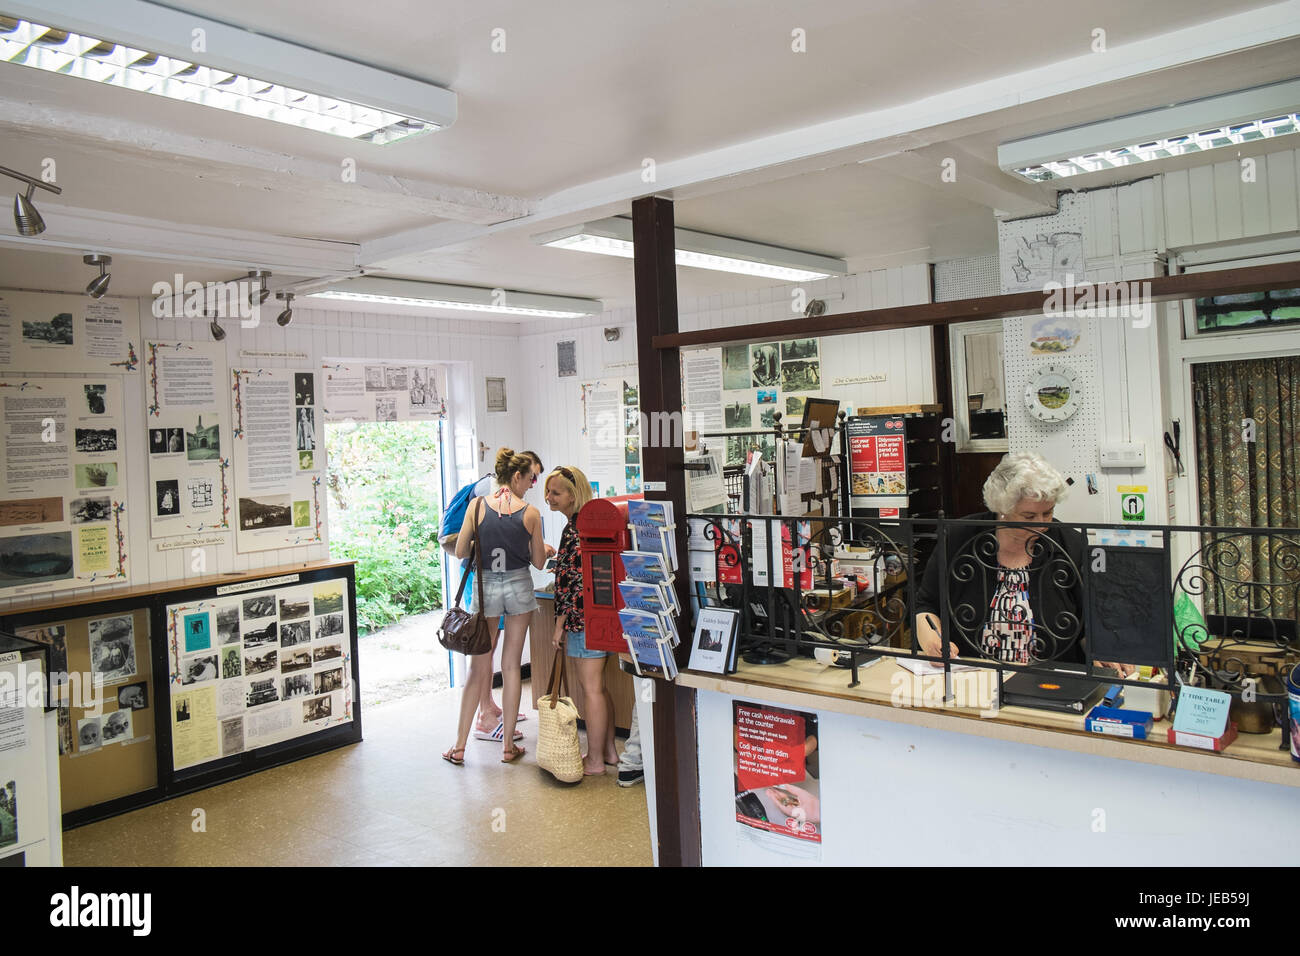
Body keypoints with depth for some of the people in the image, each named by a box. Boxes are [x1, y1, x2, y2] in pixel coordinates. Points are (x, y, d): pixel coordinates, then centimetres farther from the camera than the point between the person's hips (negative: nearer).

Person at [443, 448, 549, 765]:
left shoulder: (477, 506, -5)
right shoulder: (530, 513, -7)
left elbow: (460, 552, 0)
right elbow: (538, 562, 1)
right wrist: (545, 548, 23)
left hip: (485, 586, 1)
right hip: (518, 586, -1)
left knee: (478, 668, 11)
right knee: (511, 666, 9)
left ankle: (459, 746, 14)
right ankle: (509, 745, 15)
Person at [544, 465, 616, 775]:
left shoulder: (575, 529, -17)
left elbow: (574, 580, -19)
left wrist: (560, 623, -13)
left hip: (584, 617, -10)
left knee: (591, 688, -1)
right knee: (596, 686, 17)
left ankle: (595, 761, 9)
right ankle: (609, 751, 27)